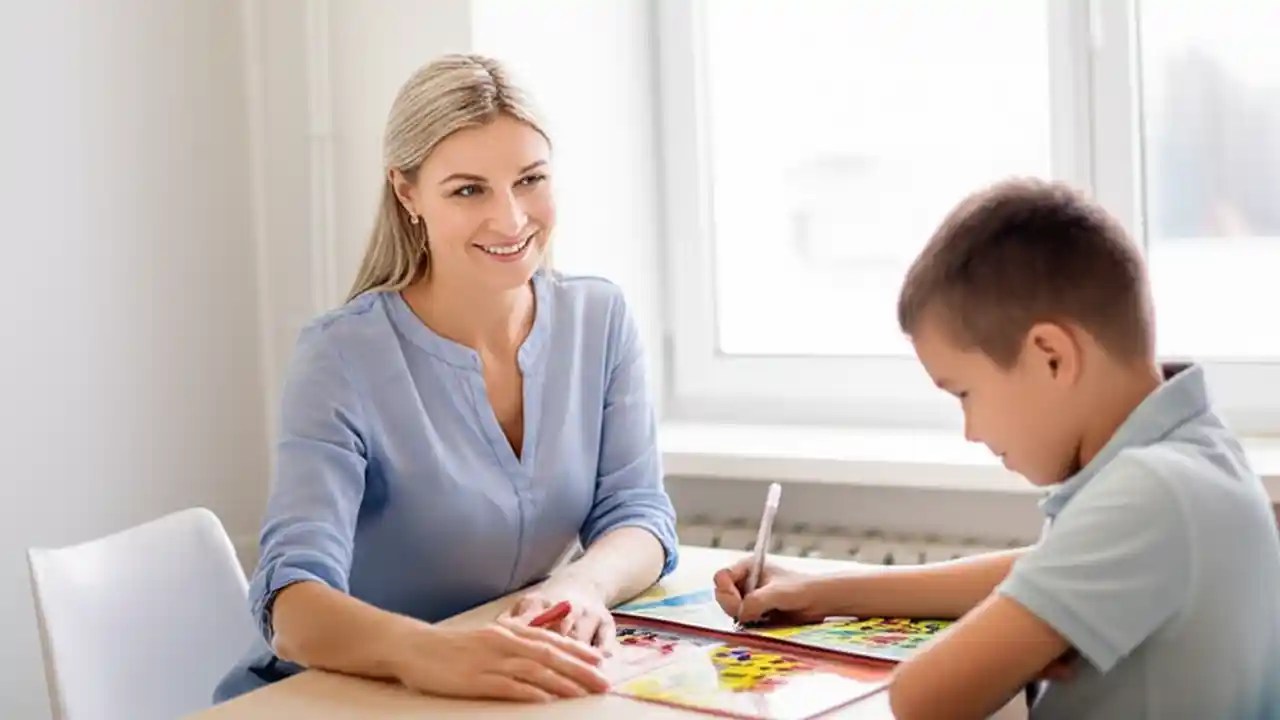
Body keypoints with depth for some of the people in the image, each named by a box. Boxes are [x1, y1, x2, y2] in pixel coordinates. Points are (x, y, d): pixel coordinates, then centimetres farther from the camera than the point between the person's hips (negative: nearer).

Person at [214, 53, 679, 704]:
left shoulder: (600, 320, -1)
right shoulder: (343, 358, -15)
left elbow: (637, 514, -3)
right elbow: (294, 605, -25)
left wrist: (580, 585, -25)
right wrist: (427, 651, -45)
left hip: (526, 693, 4)